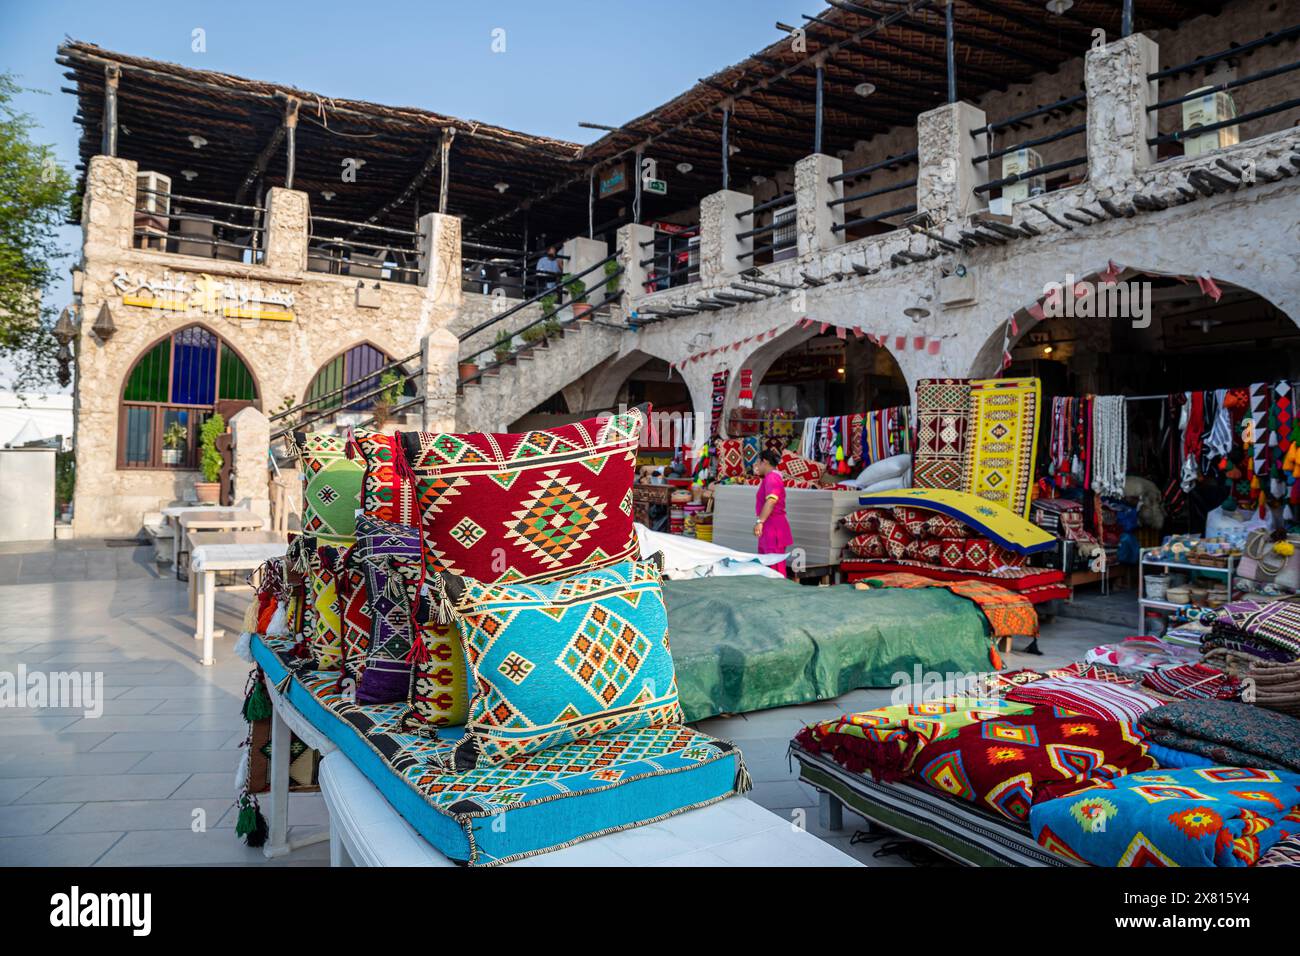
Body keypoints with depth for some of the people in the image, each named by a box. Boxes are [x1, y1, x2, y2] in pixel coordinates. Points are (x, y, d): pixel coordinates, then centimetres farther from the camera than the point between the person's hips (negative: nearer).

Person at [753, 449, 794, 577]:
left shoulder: (772, 478, -15)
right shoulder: (770, 477, 18)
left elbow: (771, 500, -29)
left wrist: (760, 521, -35)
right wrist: (760, 475, 27)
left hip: (773, 527, -11)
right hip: (769, 528, 11)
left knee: (775, 568, -10)